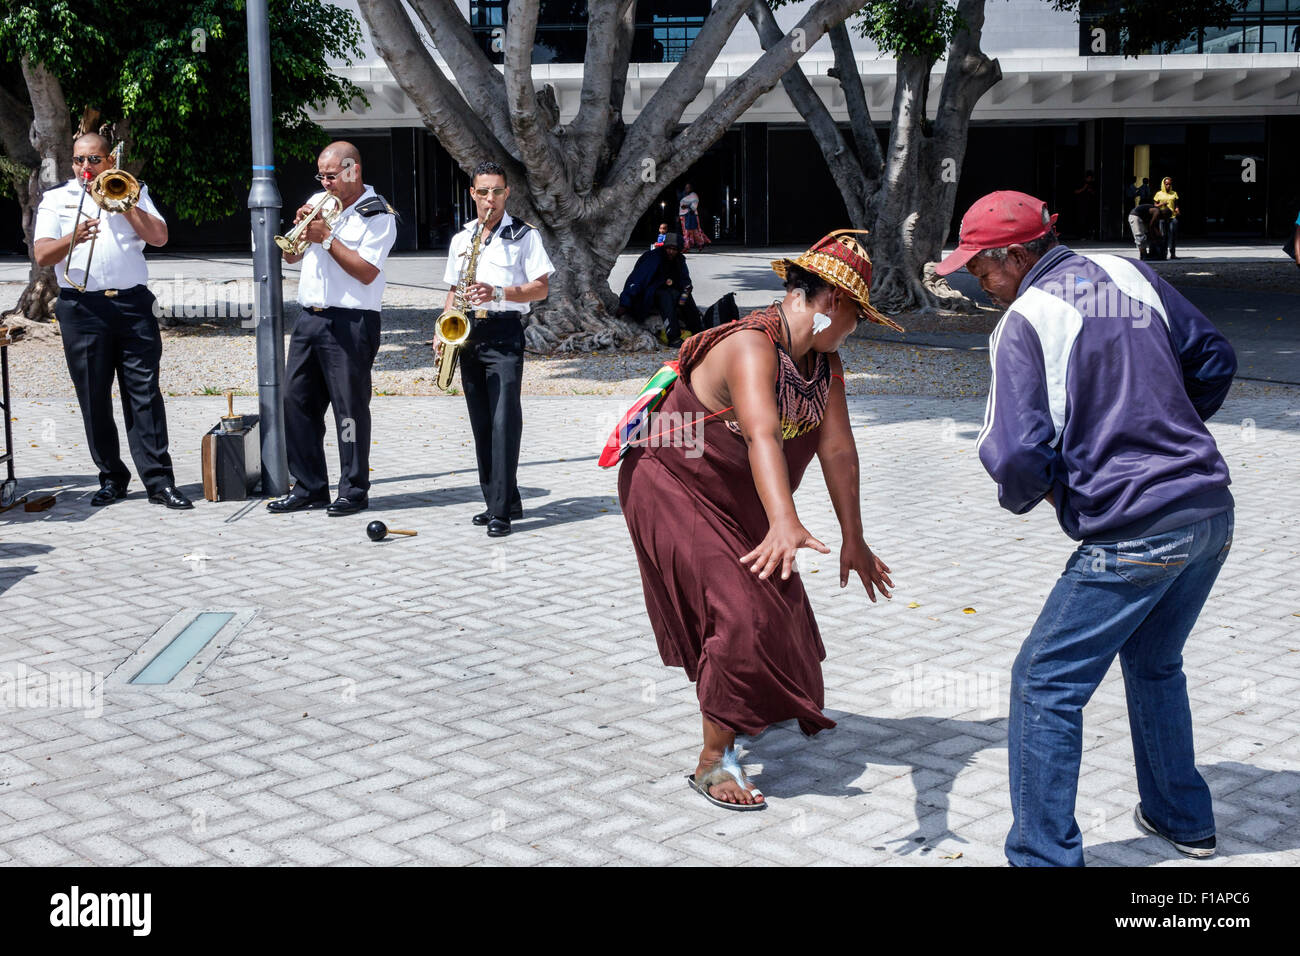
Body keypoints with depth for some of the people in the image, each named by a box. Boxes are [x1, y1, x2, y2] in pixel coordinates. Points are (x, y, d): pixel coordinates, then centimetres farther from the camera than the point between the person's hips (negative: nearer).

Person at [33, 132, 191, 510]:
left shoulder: (133, 192, 15)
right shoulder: (55, 199, 12)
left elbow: (159, 237, 1)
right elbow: (42, 255, -1)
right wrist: (73, 238, -19)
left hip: (133, 304, 0)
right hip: (82, 309, 0)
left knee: (145, 393, -4)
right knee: (94, 398, 3)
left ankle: (159, 481, -5)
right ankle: (112, 478, 14)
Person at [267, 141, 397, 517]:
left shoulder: (378, 215, -4)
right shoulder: (318, 202, 15)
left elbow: (366, 271, -15)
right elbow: (290, 256, 18)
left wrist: (327, 238, -14)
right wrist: (300, 226, 0)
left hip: (349, 324, -7)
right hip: (309, 318, 7)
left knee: (350, 407, -3)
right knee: (297, 401, 6)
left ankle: (354, 491, 7)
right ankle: (309, 487, 15)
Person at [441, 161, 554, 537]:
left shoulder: (524, 235, 0)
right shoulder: (461, 238, 16)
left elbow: (541, 287, -4)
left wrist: (500, 293, -18)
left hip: (504, 332, -6)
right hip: (467, 334, 6)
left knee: (504, 419, -13)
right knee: (481, 422, 8)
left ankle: (502, 510, -14)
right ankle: (498, 500, 16)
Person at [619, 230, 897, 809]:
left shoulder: (823, 362, -4)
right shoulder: (751, 347, -32)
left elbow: (837, 448, -4)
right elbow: (762, 436, -48)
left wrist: (853, 541, -4)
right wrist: (785, 525, -61)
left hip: (737, 503, 9)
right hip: (674, 491, -9)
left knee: (777, 603, 20)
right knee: (743, 613, -19)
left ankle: (752, 705, 50)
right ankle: (713, 760, -6)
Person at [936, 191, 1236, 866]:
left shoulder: (1025, 321, -12)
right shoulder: (1130, 274, 9)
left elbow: (1015, 455, -19)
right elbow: (1214, 359, 19)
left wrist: (1025, 495, 3)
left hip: (1134, 535, -8)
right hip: (1211, 512, 8)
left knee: (1045, 684, 2)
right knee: (1153, 663, 27)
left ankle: (1044, 855, 6)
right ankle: (1182, 818, 39)